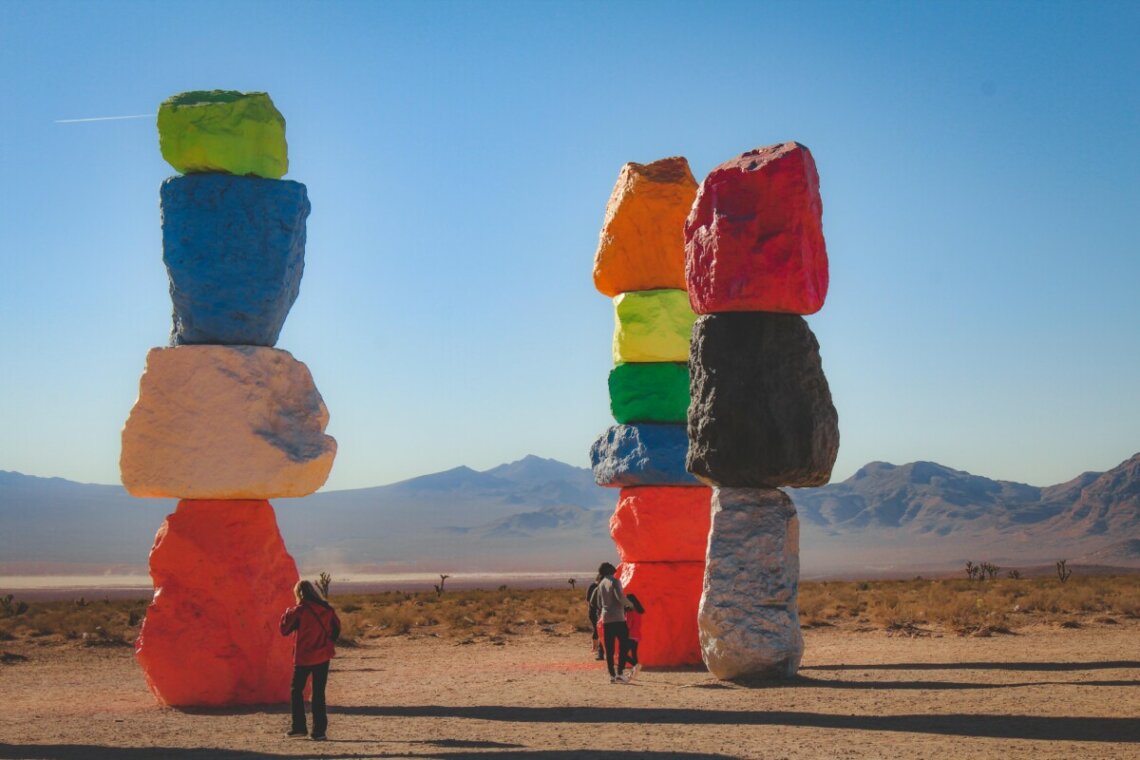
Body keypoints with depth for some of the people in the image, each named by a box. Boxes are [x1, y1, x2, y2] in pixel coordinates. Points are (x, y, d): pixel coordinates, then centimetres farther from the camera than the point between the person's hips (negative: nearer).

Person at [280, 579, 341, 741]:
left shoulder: (299, 611, -11)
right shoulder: (327, 609, 1)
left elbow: (284, 630, -4)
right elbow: (336, 629, 10)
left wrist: (287, 614, 11)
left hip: (303, 658, -4)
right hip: (323, 657, 4)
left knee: (297, 691, 12)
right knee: (318, 693, 7)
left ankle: (299, 727, 10)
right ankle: (319, 730, 2)